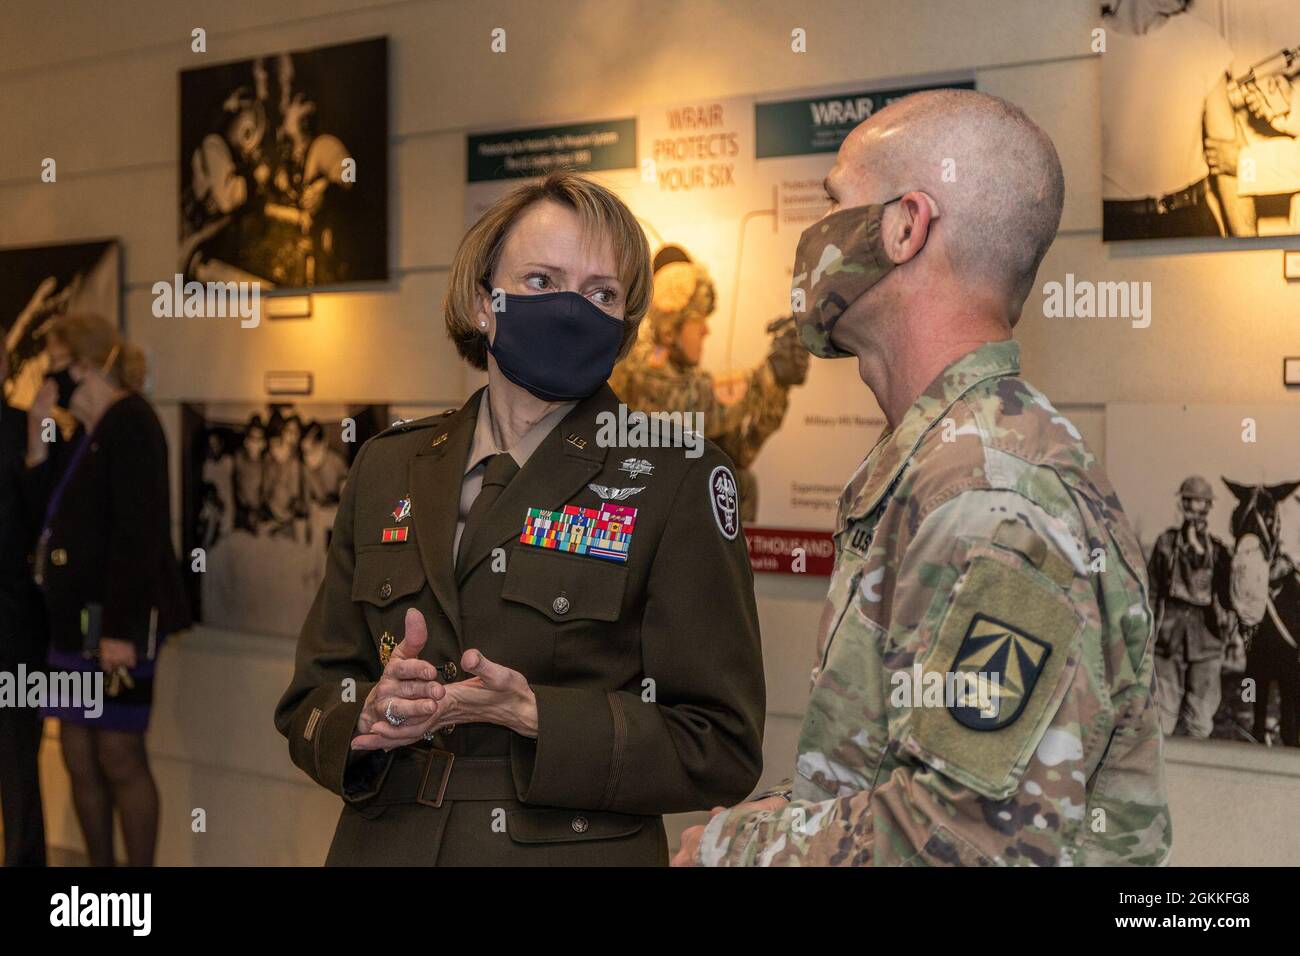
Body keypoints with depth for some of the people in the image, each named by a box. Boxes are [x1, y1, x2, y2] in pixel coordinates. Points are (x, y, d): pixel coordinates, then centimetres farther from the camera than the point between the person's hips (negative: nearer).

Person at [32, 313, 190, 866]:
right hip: (77, 619, 9)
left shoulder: (128, 423, -11)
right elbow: (50, 521, 17)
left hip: (116, 621, -9)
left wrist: (119, 629, -22)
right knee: (79, 757, 9)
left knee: (119, 757, -3)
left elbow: (138, 531, -20)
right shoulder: (87, 432, 17)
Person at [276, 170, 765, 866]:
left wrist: (532, 715, -22)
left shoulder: (679, 476, -8)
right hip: (383, 846, 3)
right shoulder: (387, 467, 4)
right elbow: (308, 706, 7)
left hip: (576, 847, -3)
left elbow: (721, 749, -10)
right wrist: (373, 715, -15)